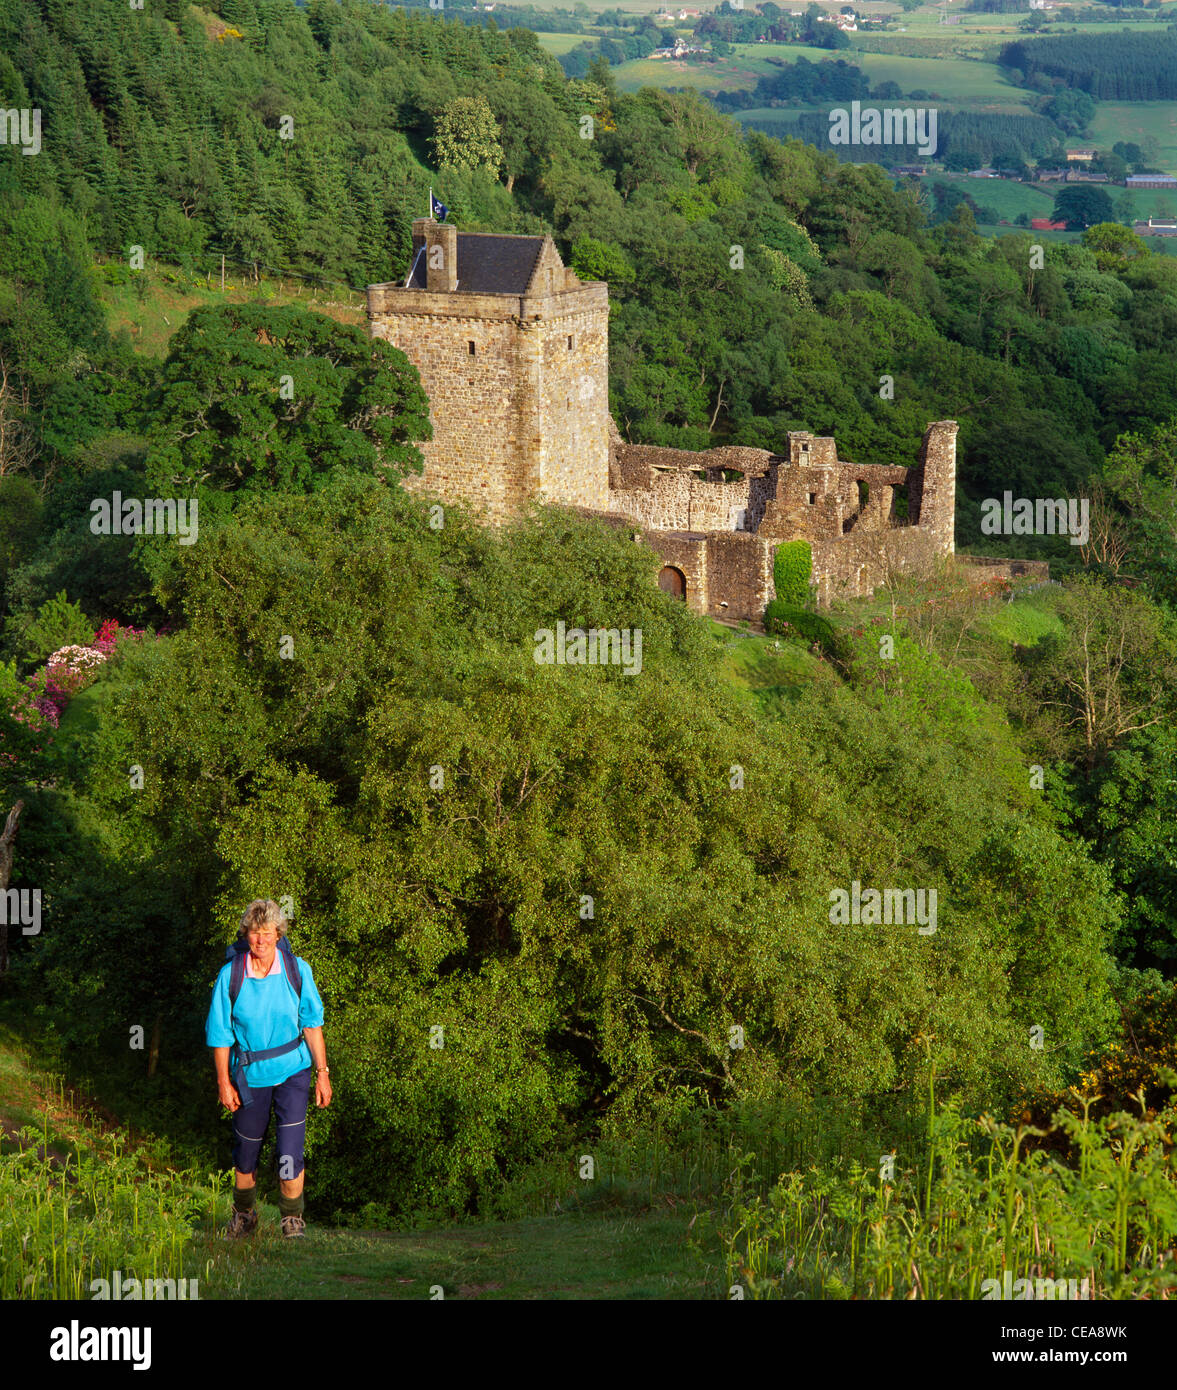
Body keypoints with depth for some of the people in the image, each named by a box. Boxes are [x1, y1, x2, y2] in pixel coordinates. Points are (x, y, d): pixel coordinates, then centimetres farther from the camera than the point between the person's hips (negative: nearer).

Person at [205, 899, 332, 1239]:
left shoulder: (297, 969, -10)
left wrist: (322, 1073, 1)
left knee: (290, 1151, -10)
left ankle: (293, 1219, 9)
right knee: (246, 1150, 14)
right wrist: (224, 1082, -1)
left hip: (292, 1070, -1)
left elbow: (312, 1022, 0)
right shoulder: (230, 975, -12)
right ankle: (244, 1214, 38)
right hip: (250, 1075, 1)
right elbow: (219, 1033, -2)